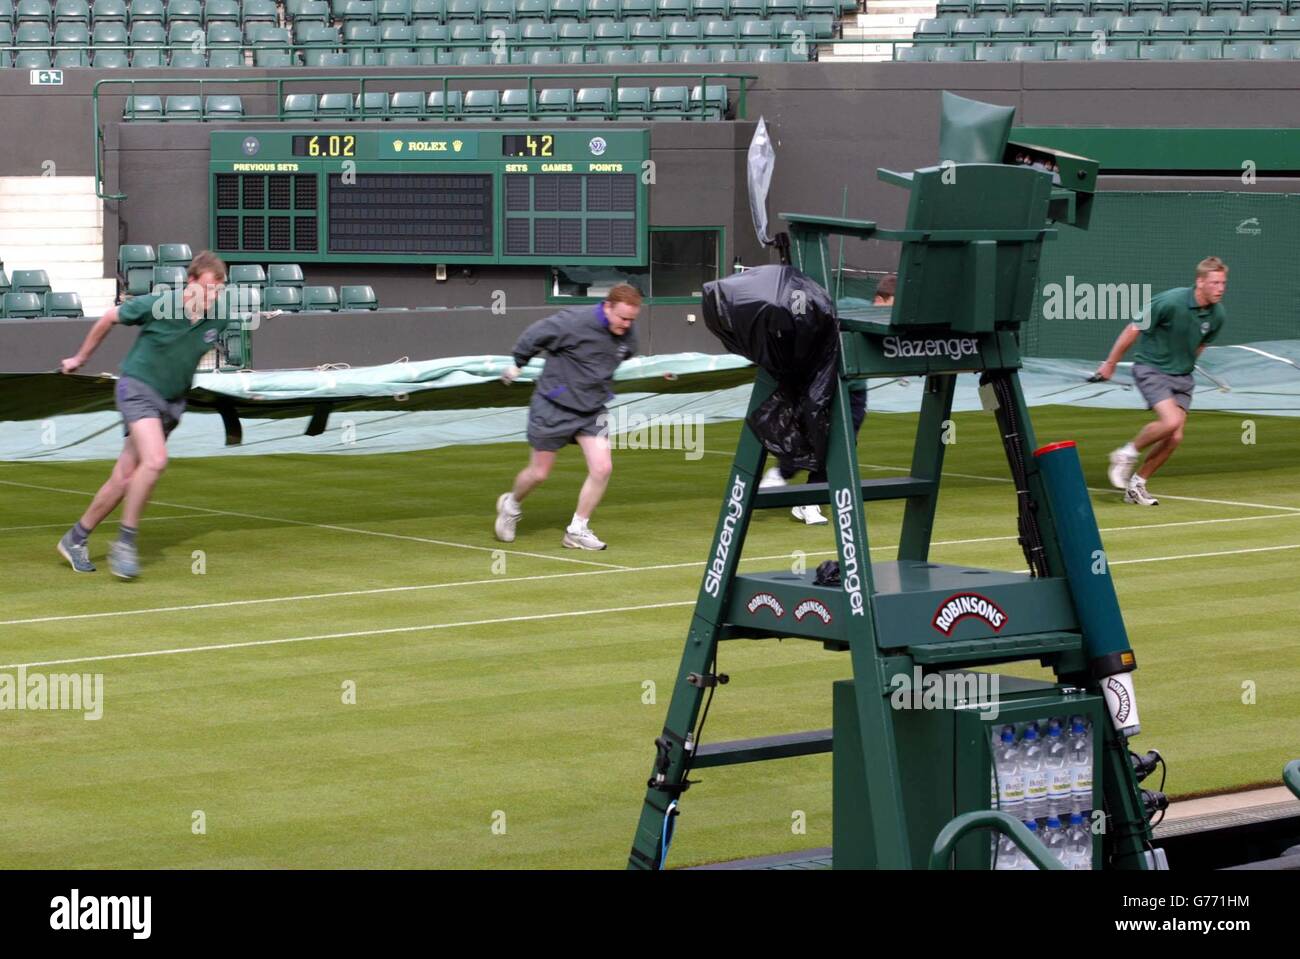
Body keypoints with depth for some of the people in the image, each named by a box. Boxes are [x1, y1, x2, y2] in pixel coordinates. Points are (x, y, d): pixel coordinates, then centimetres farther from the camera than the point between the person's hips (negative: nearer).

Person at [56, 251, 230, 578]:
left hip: (172, 401, 5)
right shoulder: (157, 305, -18)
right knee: (155, 460, -27)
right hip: (138, 387, -5)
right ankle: (125, 541, -16)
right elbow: (109, 318, 0)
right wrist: (80, 358, 10)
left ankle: (76, 539, 21)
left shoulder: (219, 317, -8)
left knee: (124, 480, 4)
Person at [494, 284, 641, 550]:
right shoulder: (576, 322, -25)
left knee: (602, 468, -11)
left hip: (592, 409, 5)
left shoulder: (627, 338, -6)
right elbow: (534, 336, -12)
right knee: (539, 473, 7)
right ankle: (511, 504, 40)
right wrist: (518, 364, 2)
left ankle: (577, 530, 5)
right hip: (554, 407, -5)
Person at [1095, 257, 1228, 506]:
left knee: (1175, 437, -4)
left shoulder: (1217, 315, -4)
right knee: (1171, 420, -25)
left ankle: (1136, 484, 13)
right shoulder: (1170, 302, -23)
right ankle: (1127, 453, 0)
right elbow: (1134, 329, -11)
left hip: (1181, 376, 6)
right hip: (1150, 368, -6)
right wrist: (1111, 363, -4)